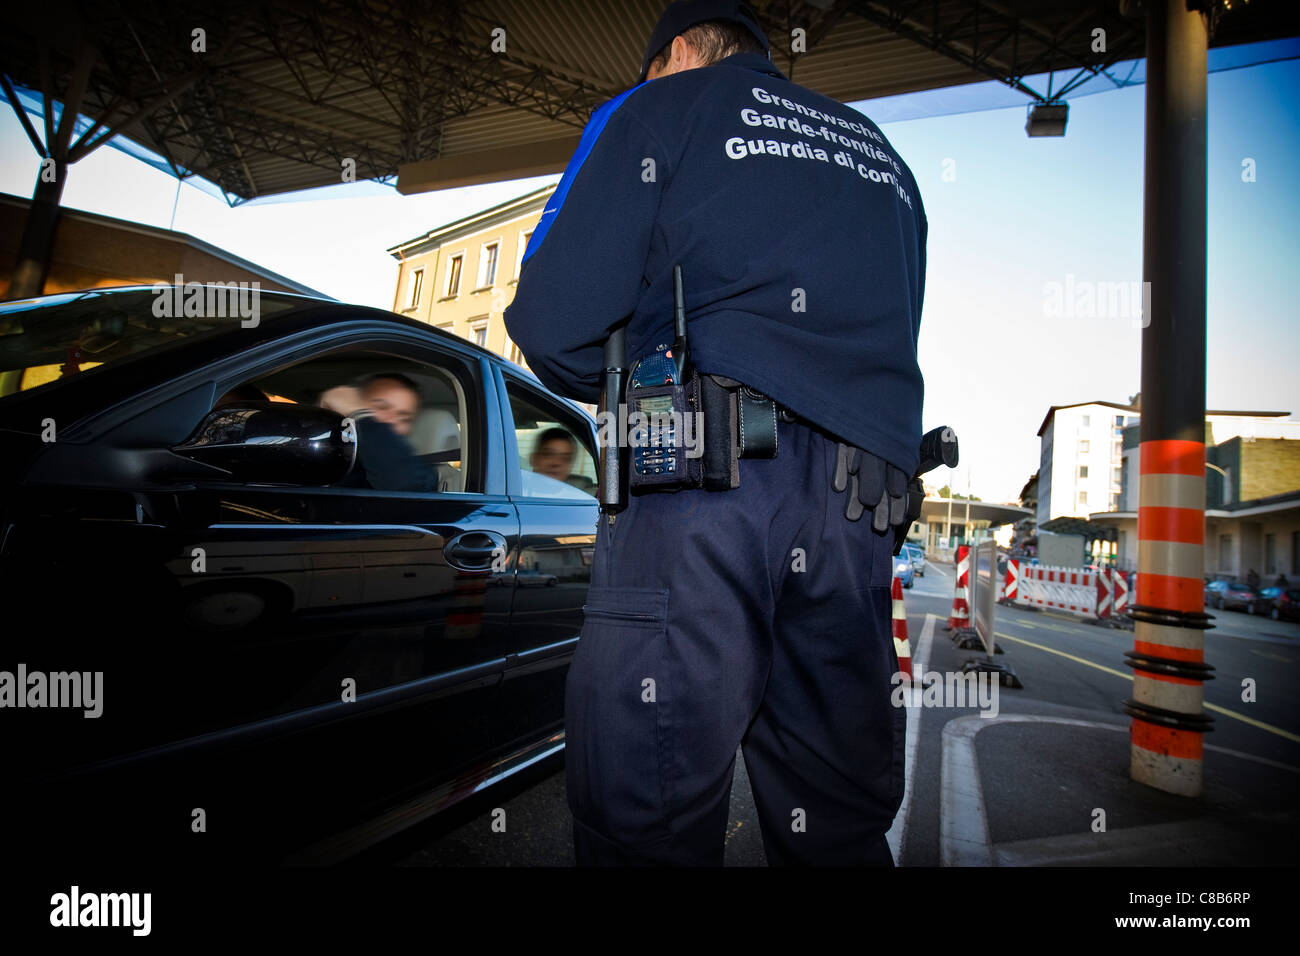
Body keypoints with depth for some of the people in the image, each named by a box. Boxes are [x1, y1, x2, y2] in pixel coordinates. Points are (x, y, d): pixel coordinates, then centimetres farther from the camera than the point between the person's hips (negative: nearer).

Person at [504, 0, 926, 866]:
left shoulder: (660, 106, 14)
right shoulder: (882, 154, 32)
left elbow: (552, 322, 2)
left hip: (702, 483, -6)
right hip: (863, 509, 7)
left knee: (644, 821, -2)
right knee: (836, 831, 12)